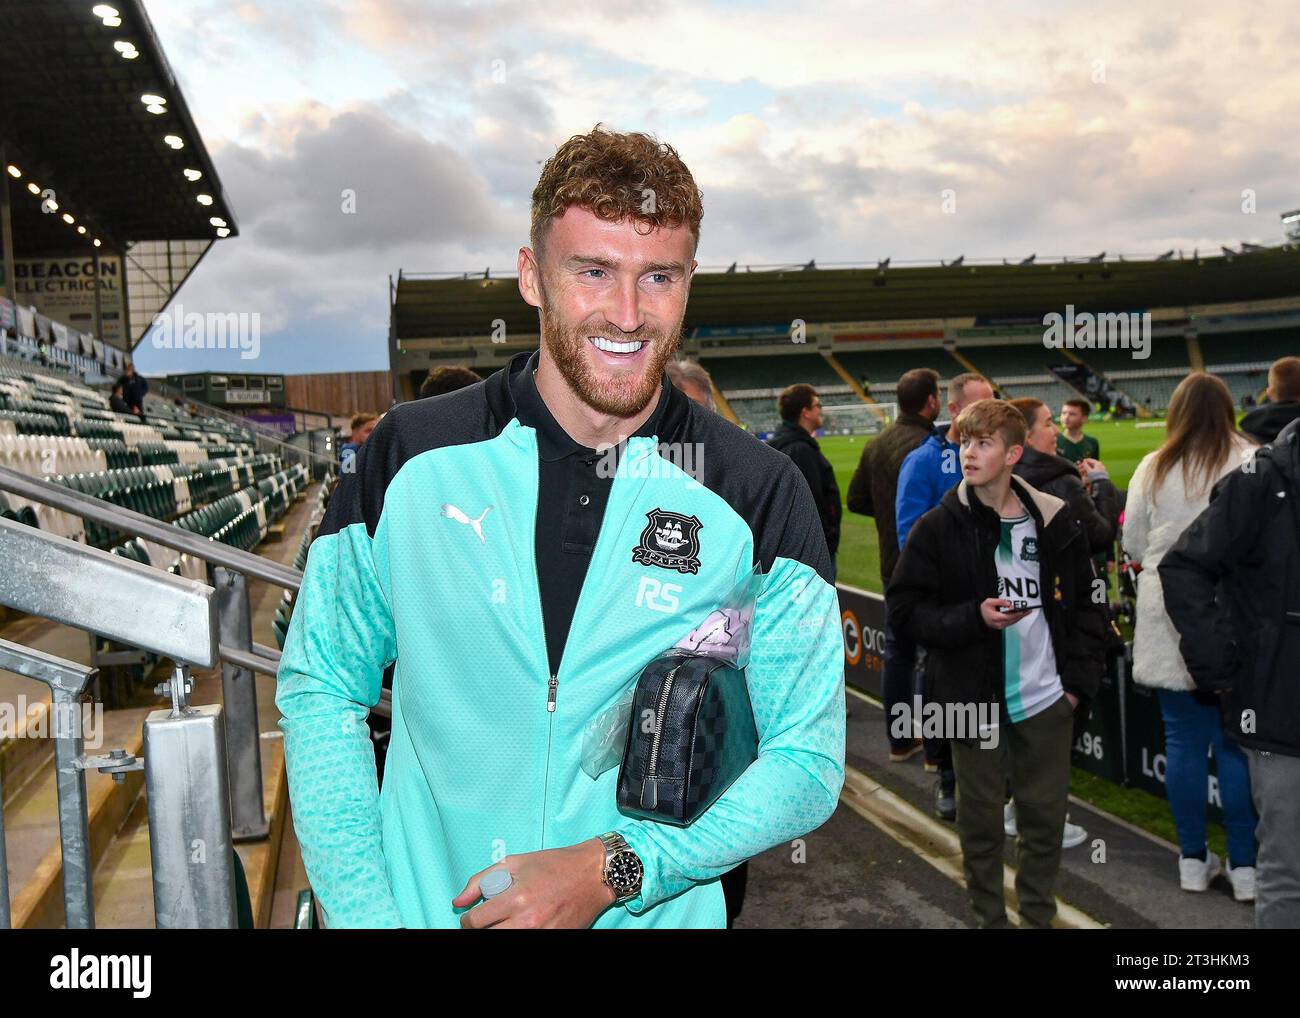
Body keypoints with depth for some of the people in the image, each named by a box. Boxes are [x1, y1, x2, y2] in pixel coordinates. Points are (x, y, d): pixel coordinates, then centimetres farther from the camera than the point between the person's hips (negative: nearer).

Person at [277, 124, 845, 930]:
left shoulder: (761, 495, -11)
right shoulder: (412, 456, -8)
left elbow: (808, 763, -9)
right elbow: (321, 689, -2)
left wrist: (612, 872, -19)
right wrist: (366, 911, -11)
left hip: (654, 916, 0)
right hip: (427, 906, 1)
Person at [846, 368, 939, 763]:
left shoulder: (876, 445, 7)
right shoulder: (927, 446, -20)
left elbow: (856, 500, 14)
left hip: (894, 567, 8)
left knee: (898, 652, 15)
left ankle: (899, 740, 24)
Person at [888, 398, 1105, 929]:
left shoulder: (1055, 521, 0)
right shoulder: (938, 528, -6)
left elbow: (1084, 604, 8)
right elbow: (905, 610, -5)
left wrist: (1079, 678, 2)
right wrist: (974, 617, -18)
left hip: (1047, 700, 2)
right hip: (974, 700, -2)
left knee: (1046, 816, 11)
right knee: (980, 819, 9)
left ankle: (1039, 916, 30)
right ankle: (988, 918, 27)